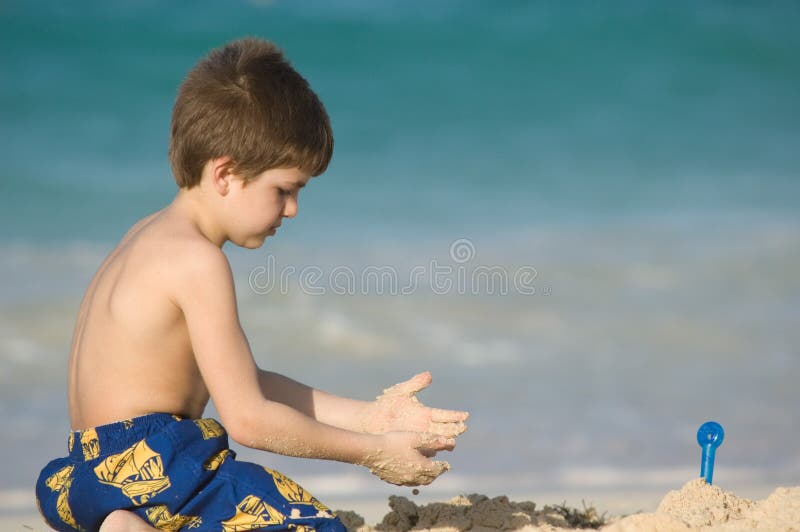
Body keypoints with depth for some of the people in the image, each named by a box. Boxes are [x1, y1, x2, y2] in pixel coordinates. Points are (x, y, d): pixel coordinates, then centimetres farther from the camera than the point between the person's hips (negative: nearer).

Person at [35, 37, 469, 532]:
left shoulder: (154, 236, 16)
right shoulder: (197, 260, -15)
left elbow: (243, 385, 17)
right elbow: (248, 419, -15)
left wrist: (368, 416, 12)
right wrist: (373, 452, -5)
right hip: (148, 464, -10)